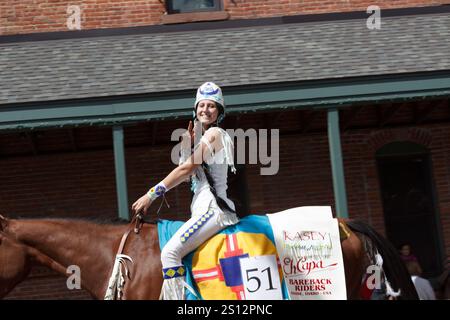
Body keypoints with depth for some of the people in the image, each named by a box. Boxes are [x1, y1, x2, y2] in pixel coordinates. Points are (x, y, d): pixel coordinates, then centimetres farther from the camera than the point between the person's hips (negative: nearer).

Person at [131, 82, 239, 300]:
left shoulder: (214, 134, -5)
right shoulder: (201, 136, 23)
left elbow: (186, 169, -11)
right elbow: (188, 174, 18)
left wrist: (152, 194, -9)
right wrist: (187, 145, 6)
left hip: (214, 209, -10)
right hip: (206, 209, 10)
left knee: (170, 252, -24)